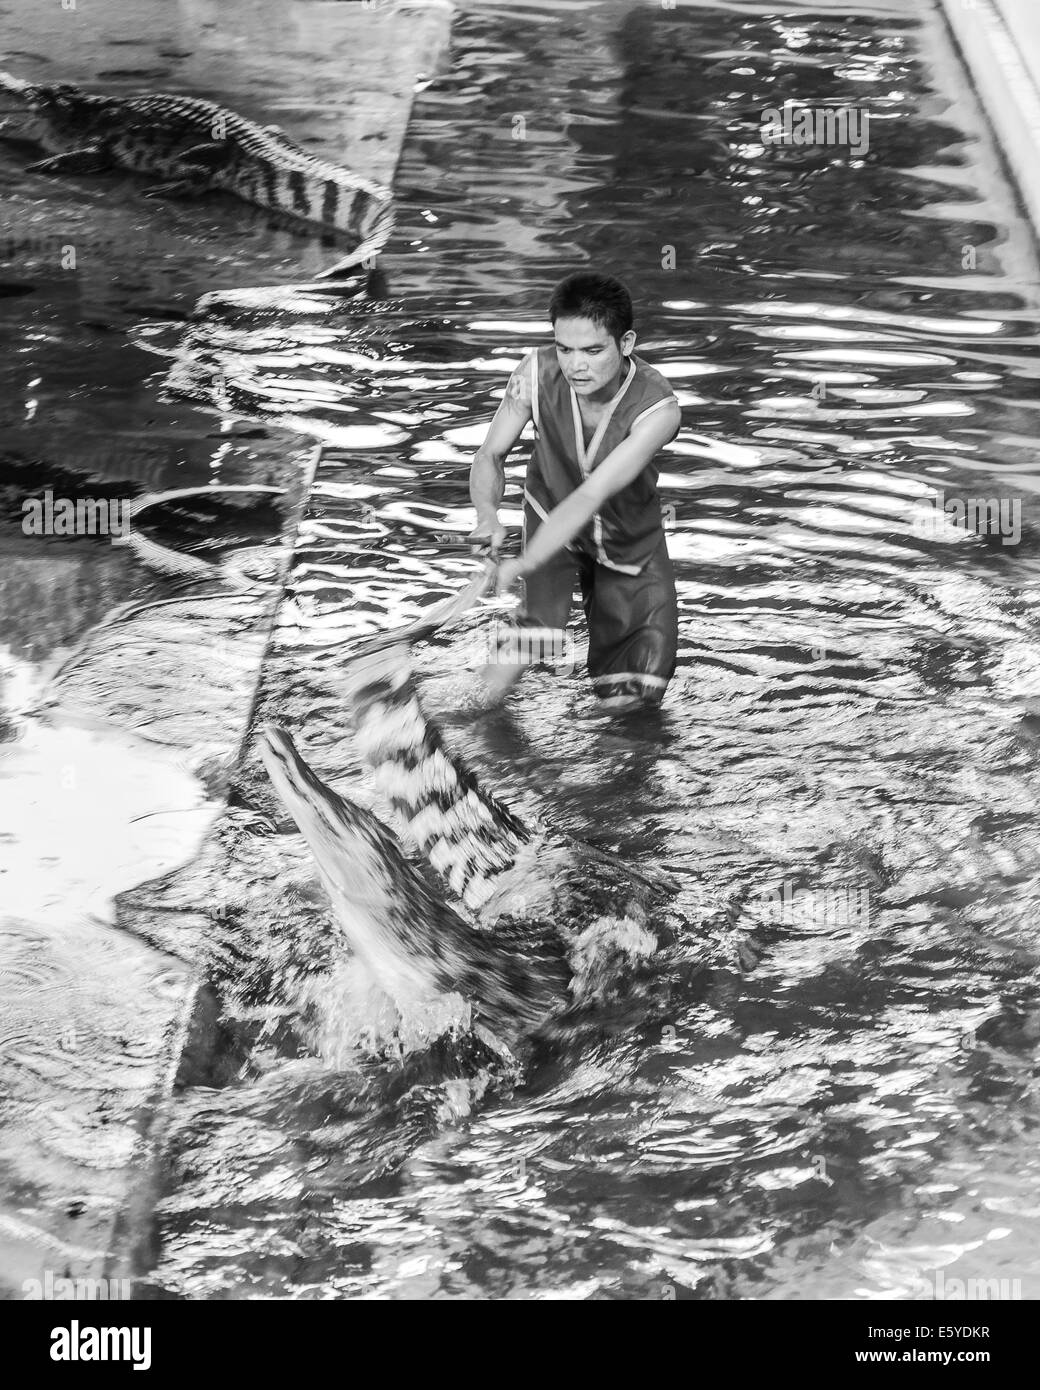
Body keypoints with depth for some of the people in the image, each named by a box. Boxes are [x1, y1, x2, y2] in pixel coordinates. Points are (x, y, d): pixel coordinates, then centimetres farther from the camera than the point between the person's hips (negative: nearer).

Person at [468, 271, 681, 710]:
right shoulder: (537, 374, -27)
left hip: (627, 538, 0)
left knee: (625, 697, 7)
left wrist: (522, 565, -50)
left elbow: (592, 495, -41)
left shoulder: (656, 409, -34)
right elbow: (491, 455, -15)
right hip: (550, 517, 0)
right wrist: (488, 516, -38)